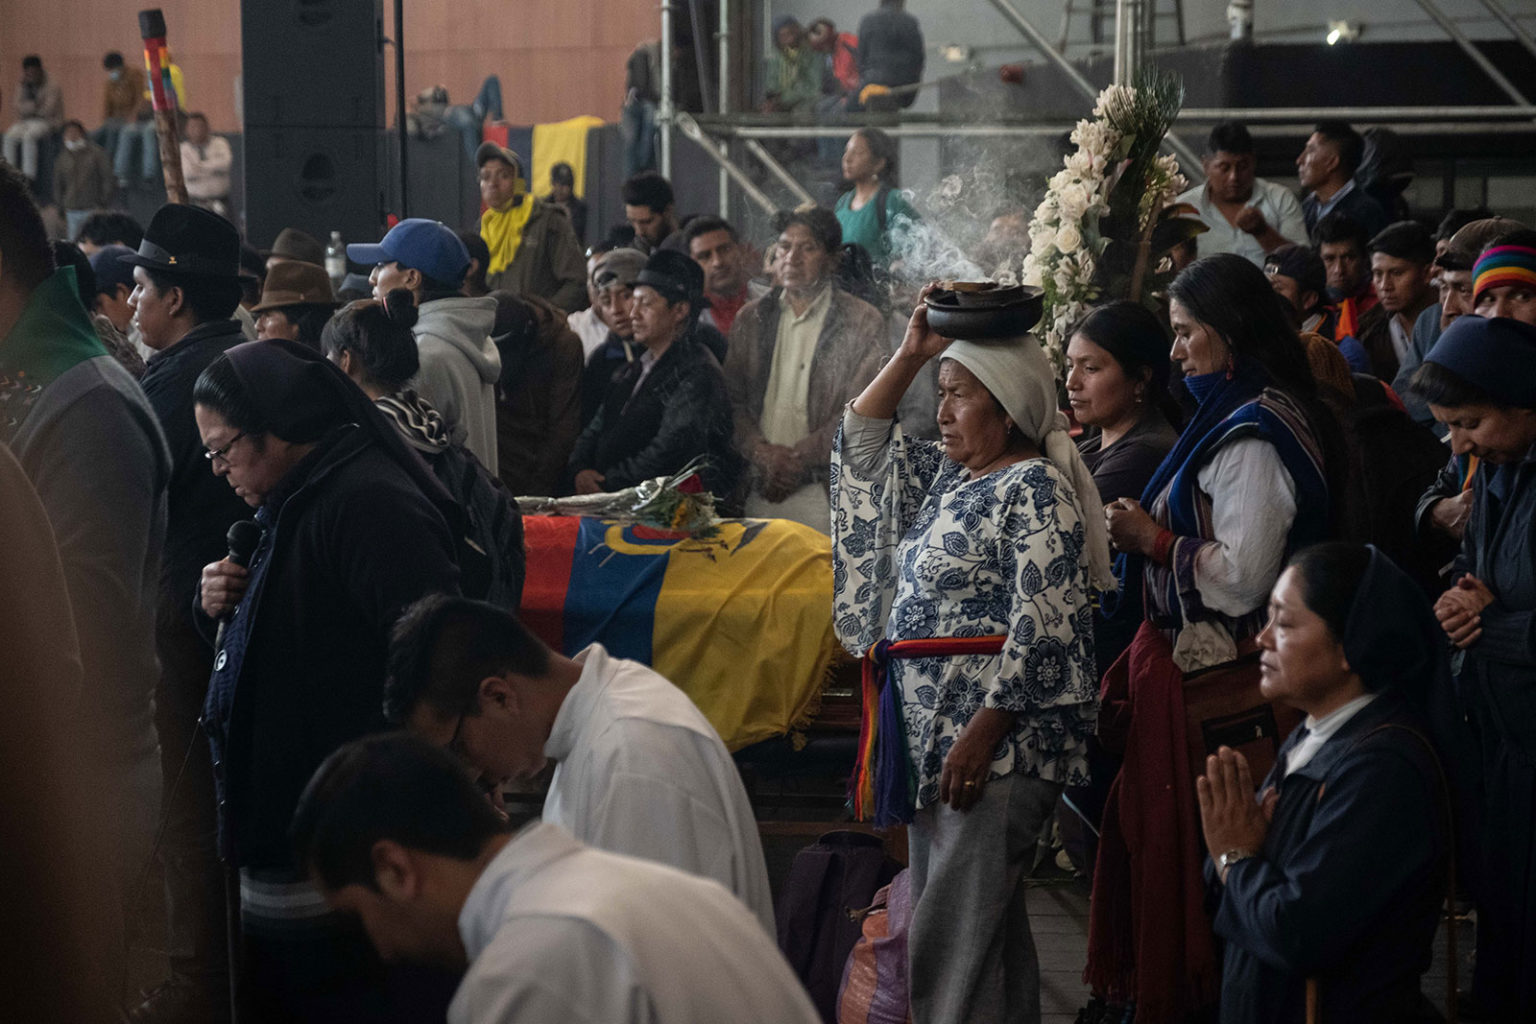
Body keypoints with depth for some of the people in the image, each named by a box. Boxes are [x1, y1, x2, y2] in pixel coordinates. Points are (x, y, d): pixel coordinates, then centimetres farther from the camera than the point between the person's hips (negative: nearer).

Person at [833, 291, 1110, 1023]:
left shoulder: (1036, 488, -12)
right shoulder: (945, 475, 14)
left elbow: (1040, 628, -20)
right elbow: (862, 440, 22)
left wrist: (982, 734, -23)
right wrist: (910, 354, 11)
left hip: (996, 738, -9)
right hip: (929, 727, 9)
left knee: (955, 933, -11)